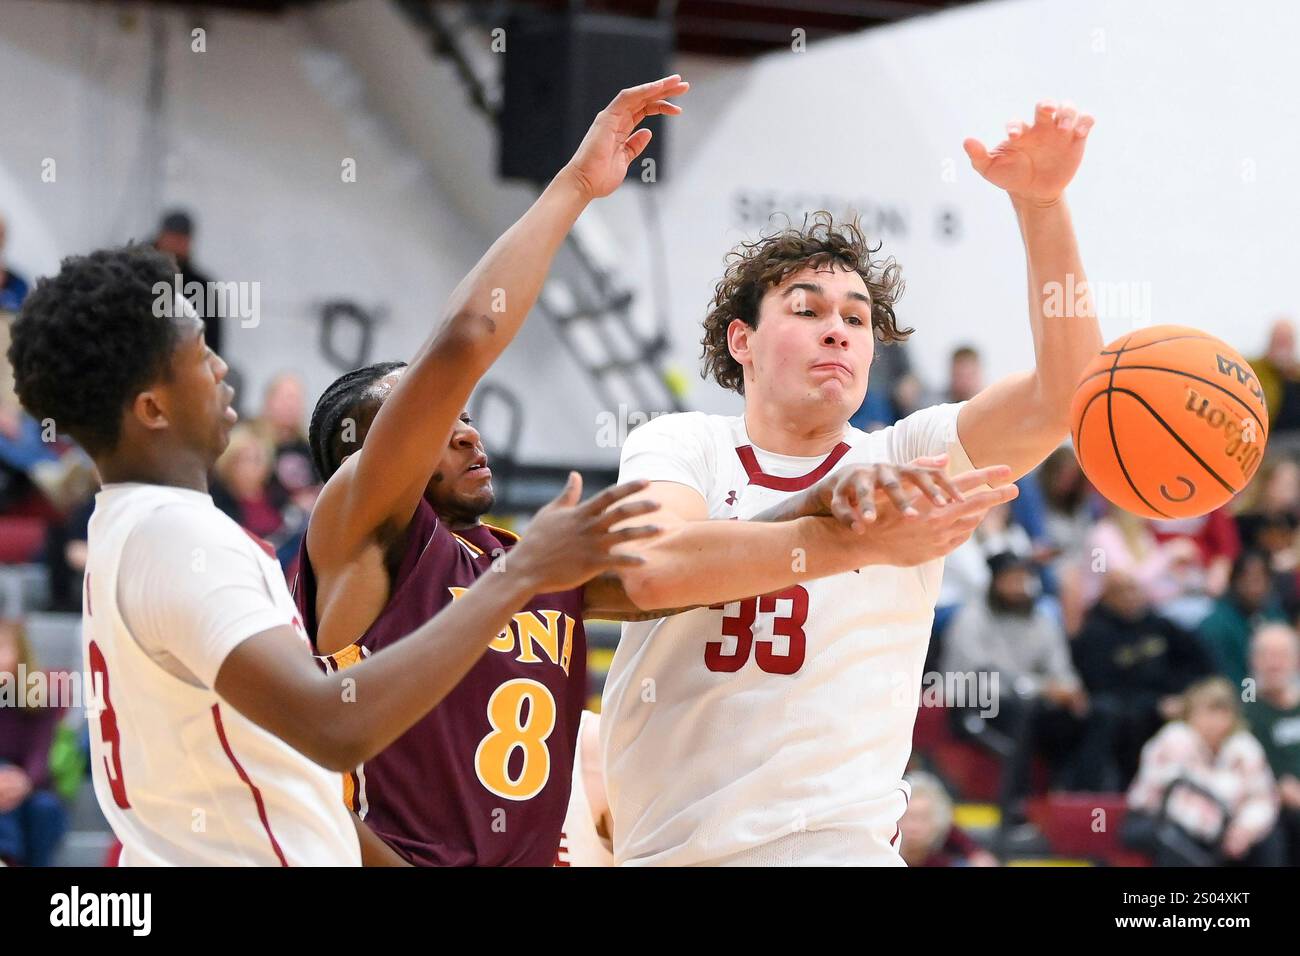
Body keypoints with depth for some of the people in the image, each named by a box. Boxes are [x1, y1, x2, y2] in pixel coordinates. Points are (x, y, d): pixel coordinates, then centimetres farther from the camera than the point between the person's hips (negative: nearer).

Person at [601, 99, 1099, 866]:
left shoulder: (900, 465, 5)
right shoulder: (678, 445, 2)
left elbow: (1060, 396, -10)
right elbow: (654, 571, -19)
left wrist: (1041, 202, -21)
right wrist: (845, 532, -33)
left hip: (837, 838, 0)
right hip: (663, 845, 0)